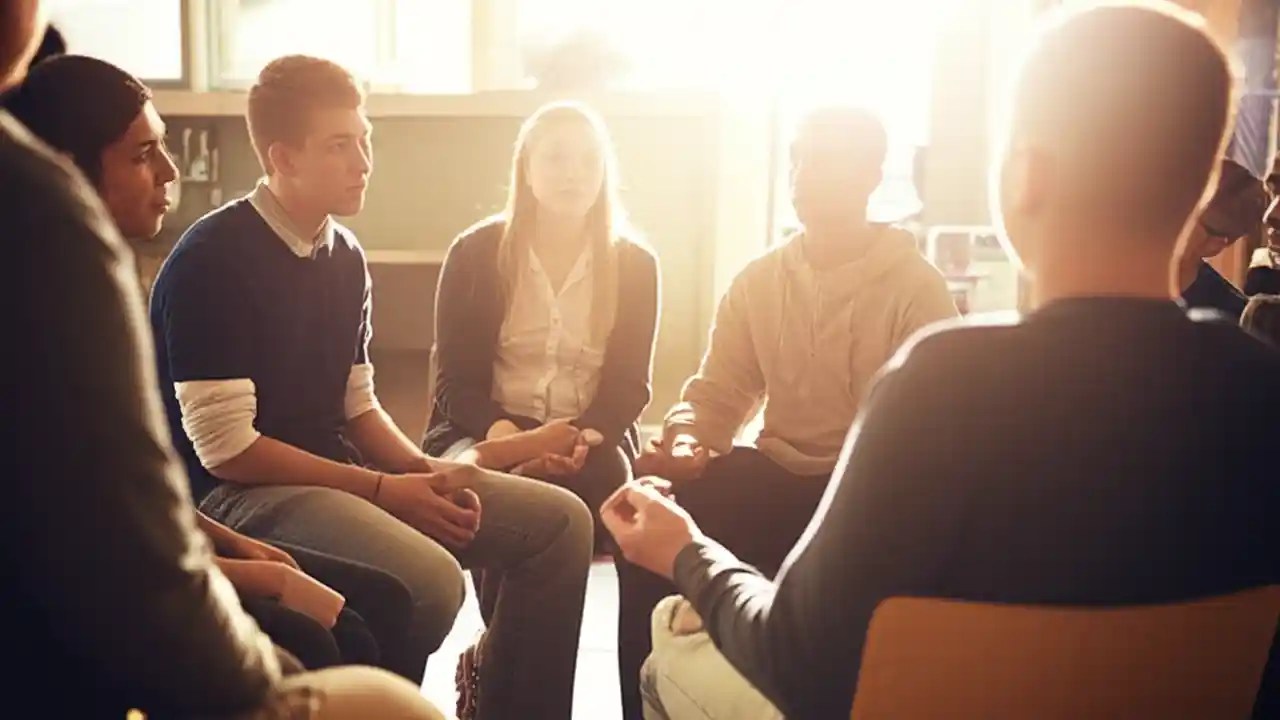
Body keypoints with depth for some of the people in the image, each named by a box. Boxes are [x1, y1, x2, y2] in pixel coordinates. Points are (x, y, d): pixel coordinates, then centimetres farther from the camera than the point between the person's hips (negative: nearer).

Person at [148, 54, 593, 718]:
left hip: (339, 472, 8)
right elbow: (225, 449, -18)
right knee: (429, 580, -35)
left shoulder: (345, 256, 9)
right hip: (236, 492, -8)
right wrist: (385, 490, -17)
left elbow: (357, 406, 13)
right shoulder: (211, 262, -15)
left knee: (559, 521, -1)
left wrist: (425, 470, -7)